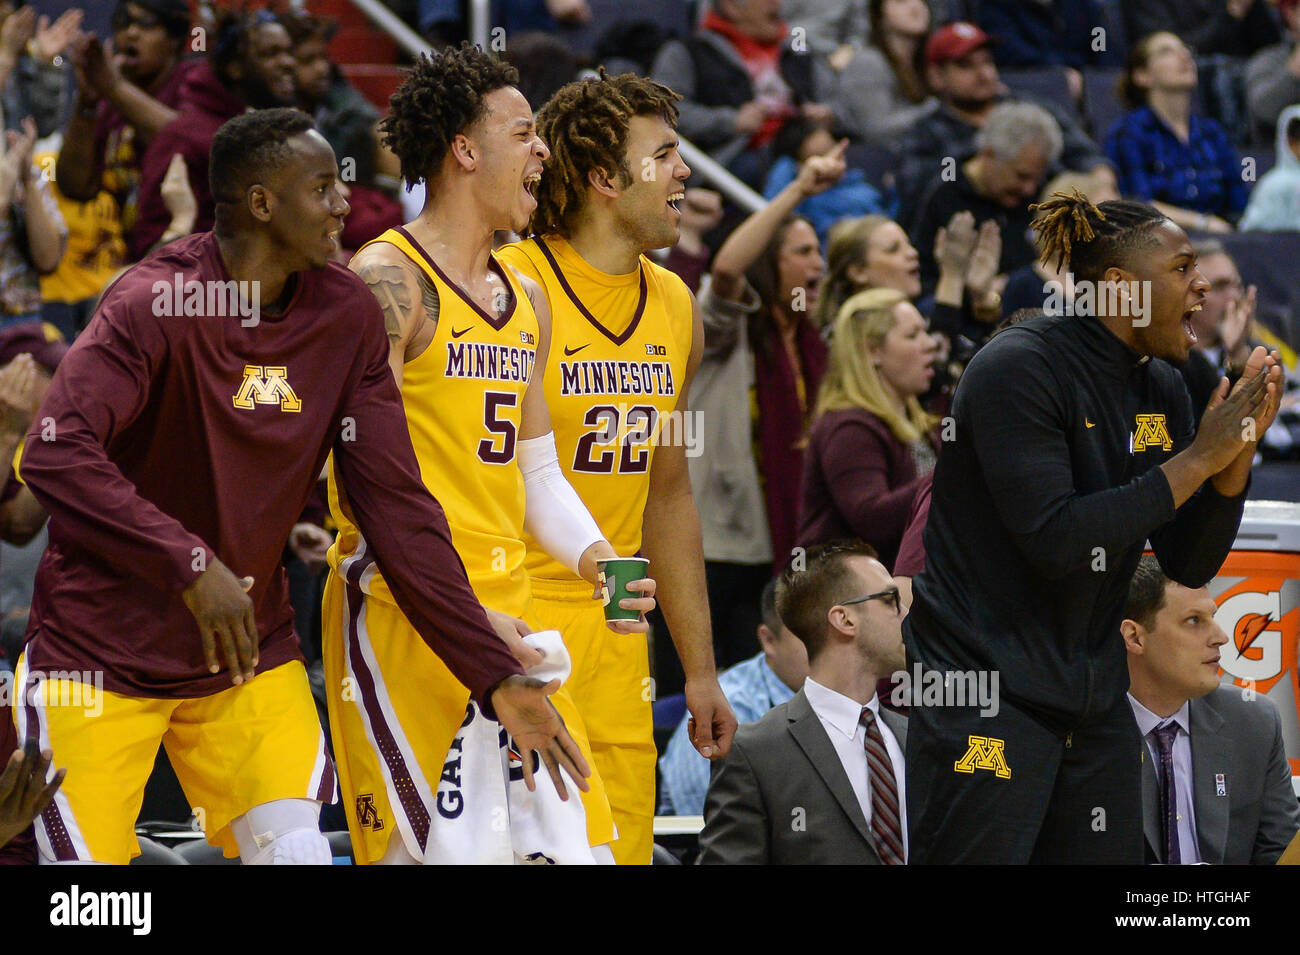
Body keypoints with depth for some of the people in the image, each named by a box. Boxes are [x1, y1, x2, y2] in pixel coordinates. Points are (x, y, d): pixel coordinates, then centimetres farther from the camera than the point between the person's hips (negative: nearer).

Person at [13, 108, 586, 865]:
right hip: (99, 654, -5)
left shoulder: (348, 314, -1)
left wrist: (494, 676, -4)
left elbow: (397, 507, 1)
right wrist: (190, 565, -40)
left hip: (249, 653, 5)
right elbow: (55, 456, -31)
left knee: (298, 848, -11)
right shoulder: (156, 304, -18)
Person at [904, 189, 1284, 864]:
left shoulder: (1159, 389, 9)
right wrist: (1196, 459, -18)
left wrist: (1240, 448, -5)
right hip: (987, 700, -8)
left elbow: (1190, 566, 10)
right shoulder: (1019, 370, -14)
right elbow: (1054, 541, -24)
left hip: (1094, 700, 8)